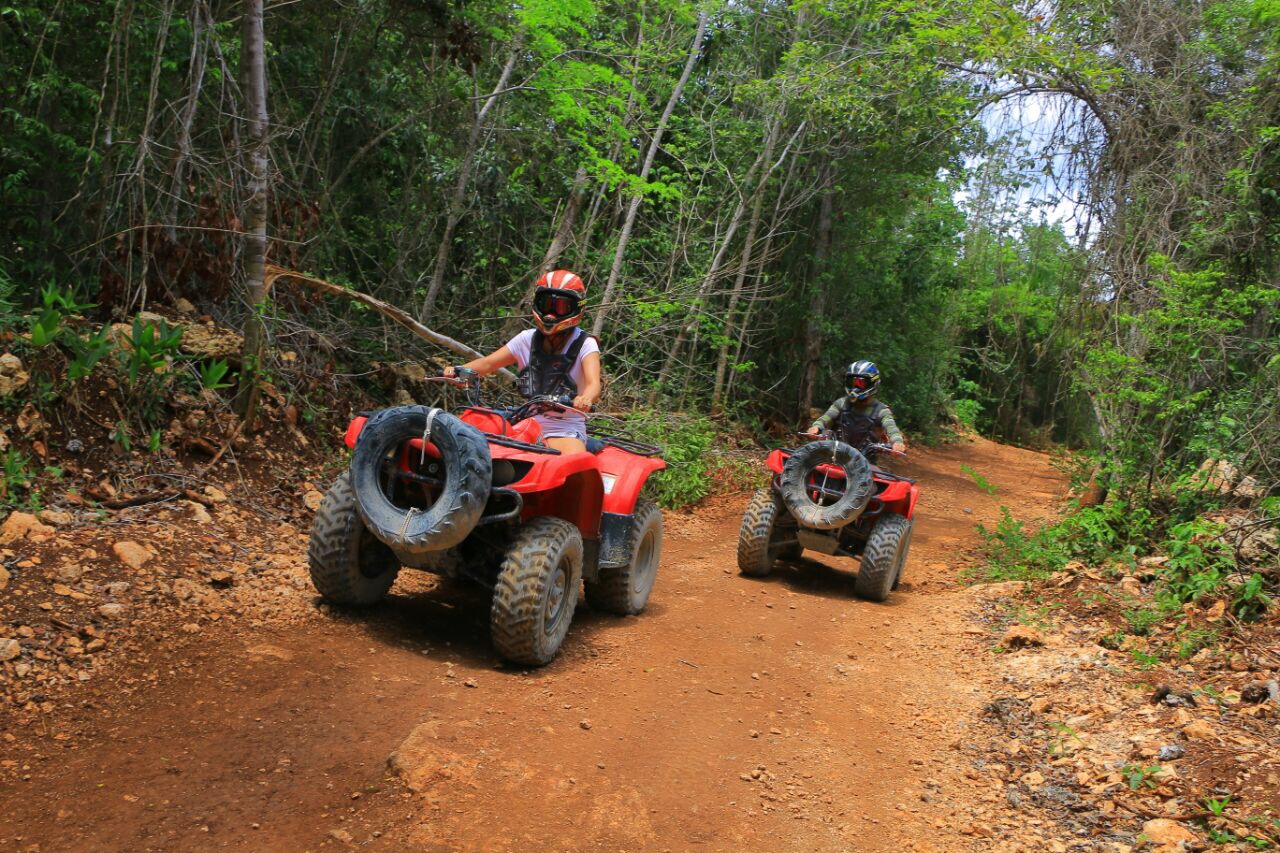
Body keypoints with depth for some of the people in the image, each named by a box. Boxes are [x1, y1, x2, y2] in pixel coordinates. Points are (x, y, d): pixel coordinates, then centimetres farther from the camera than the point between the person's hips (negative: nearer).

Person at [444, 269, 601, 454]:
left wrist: (585, 399, -46)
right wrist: (458, 370, -21)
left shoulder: (585, 345, -5)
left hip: (566, 431, -3)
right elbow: (488, 362, 0)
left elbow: (593, 384, -22)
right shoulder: (528, 339, 5)